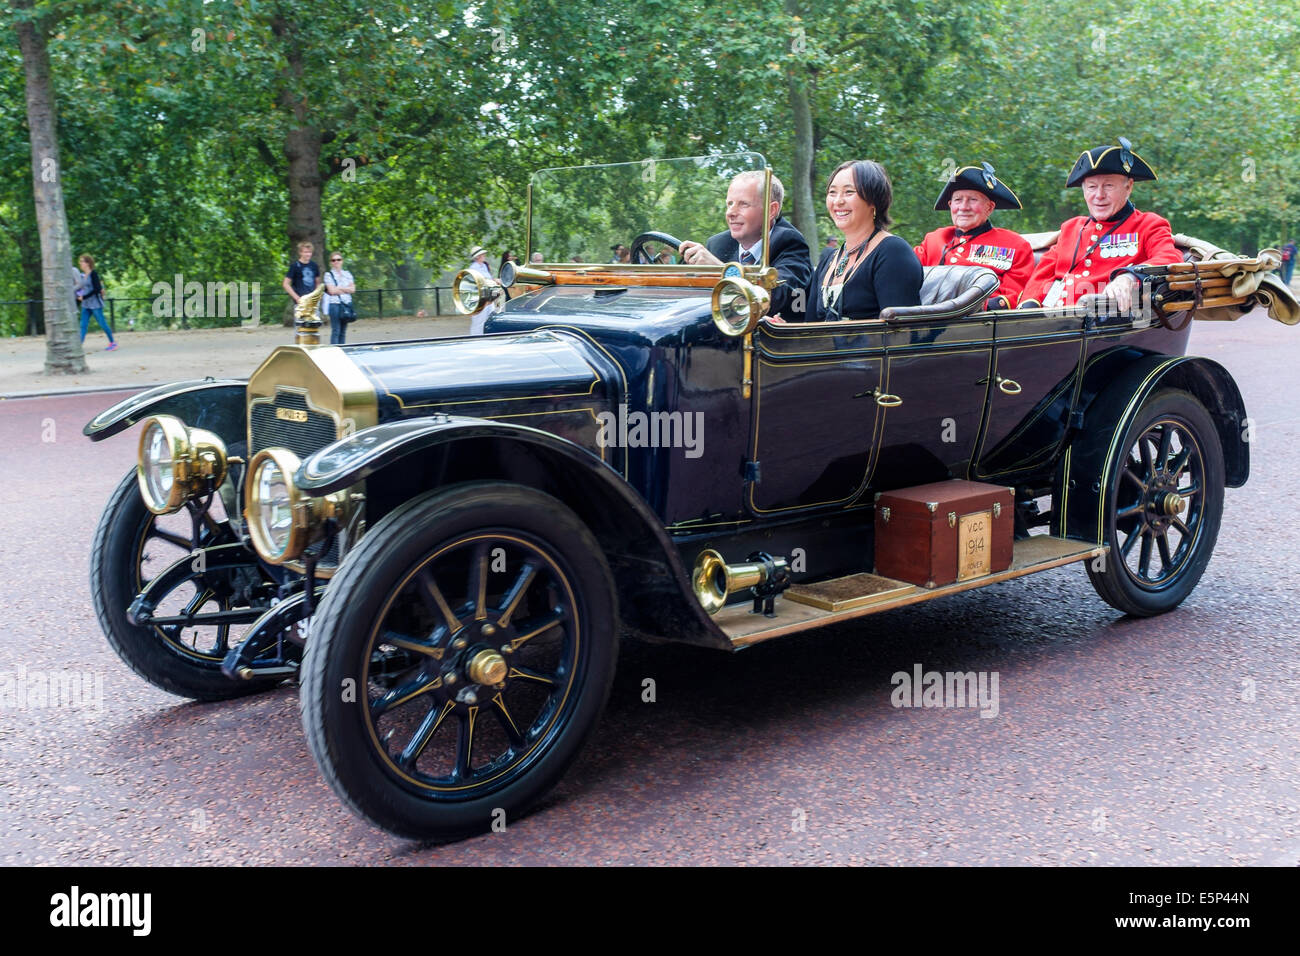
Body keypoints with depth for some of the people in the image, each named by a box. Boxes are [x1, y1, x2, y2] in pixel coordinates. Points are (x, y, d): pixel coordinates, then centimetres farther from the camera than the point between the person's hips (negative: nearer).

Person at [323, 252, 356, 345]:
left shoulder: (347, 274, 14)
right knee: (336, 331, -8)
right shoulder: (328, 275, 1)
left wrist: (339, 288, -7)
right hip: (335, 304, -4)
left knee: (343, 332, 7)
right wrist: (346, 289, -2)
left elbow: (353, 289, 2)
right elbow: (332, 291, -10)